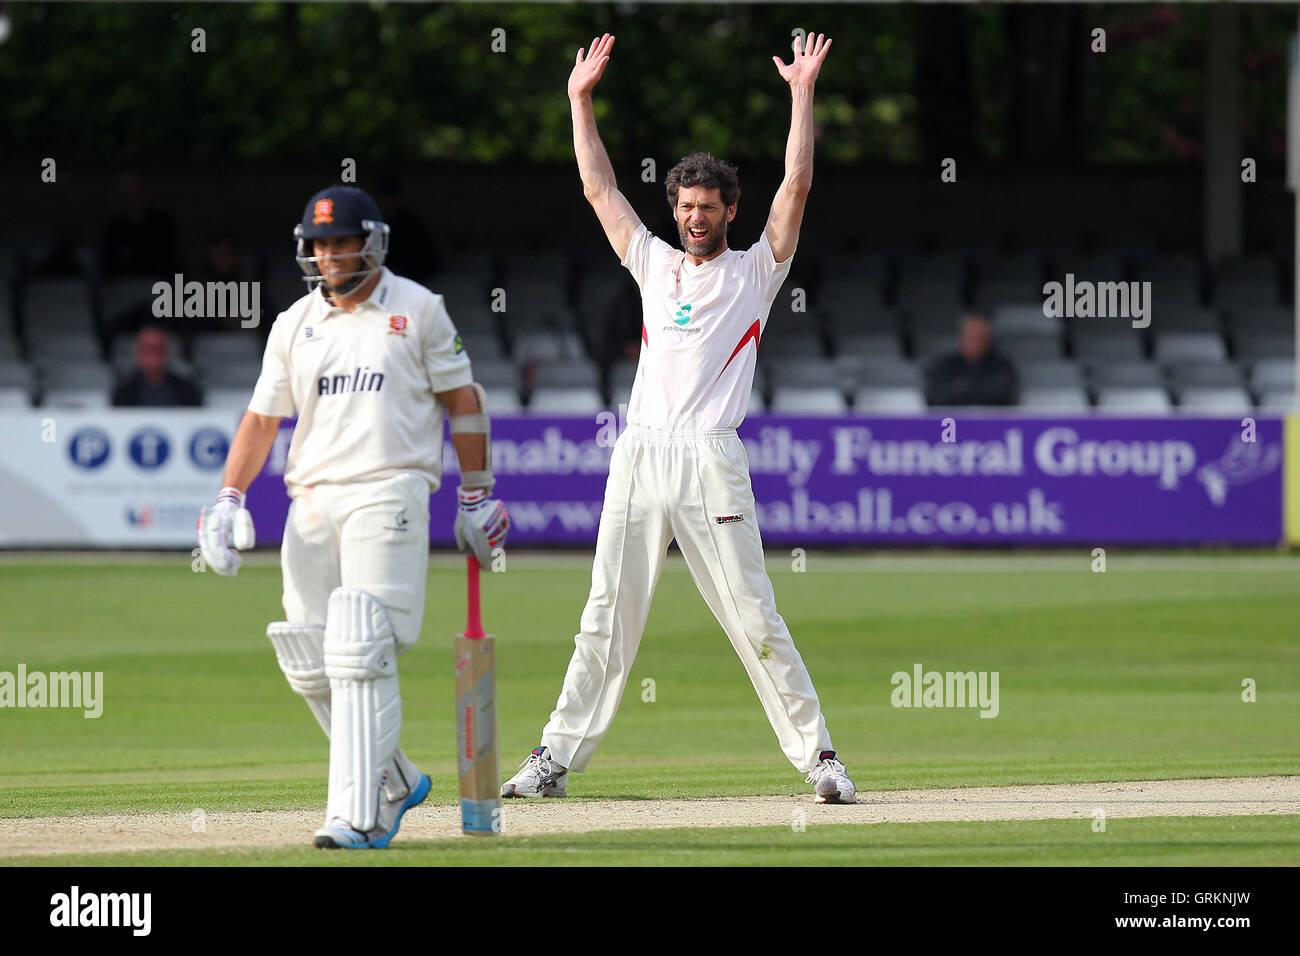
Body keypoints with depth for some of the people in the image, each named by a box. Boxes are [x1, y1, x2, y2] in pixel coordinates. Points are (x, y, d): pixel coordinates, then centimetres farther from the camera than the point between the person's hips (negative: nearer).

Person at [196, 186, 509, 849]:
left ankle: (357, 817, -19)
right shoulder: (294, 325, 14)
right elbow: (262, 419, 15)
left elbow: (463, 401, 8)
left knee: (361, 655, -17)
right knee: (310, 664, 0)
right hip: (313, 504, 5)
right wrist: (228, 501, 4)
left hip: (388, 493, -5)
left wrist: (476, 497, 6)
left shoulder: (417, 310, 5)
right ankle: (396, 782, 20)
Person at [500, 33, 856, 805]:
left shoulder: (754, 273, 9)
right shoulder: (655, 264, 20)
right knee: (607, 619, 4)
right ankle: (557, 758, 5)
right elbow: (599, 188, 23)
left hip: (711, 464, -4)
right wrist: (581, 100, 20)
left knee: (754, 619, -6)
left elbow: (797, 185, 1)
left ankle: (819, 755, -3)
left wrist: (803, 95, -2)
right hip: (639, 455, 4)